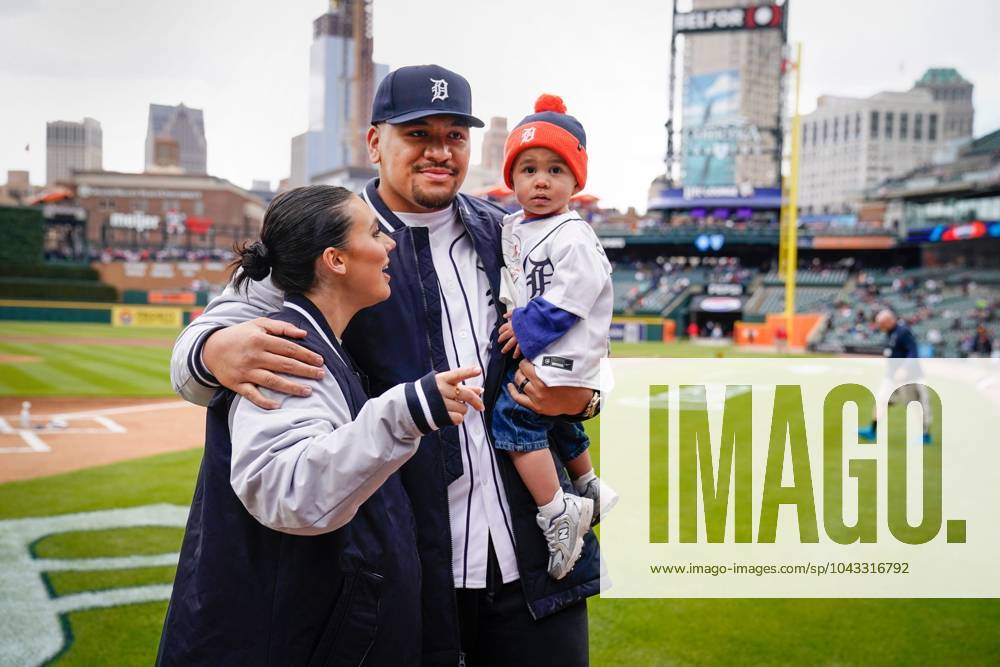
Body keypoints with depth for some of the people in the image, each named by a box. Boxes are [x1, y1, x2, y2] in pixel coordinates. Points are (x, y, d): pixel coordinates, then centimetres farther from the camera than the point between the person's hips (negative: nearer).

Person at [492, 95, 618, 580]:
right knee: (558, 425, 24)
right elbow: (509, 277, 23)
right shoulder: (511, 227, 7)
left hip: (562, 359, -9)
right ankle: (590, 493, 45)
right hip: (530, 354, 9)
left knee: (514, 419, -17)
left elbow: (566, 301, -24)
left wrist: (526, 329, -19)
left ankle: (558, 513, -11)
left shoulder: (573, 237, -17)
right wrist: (509, 310, 7)